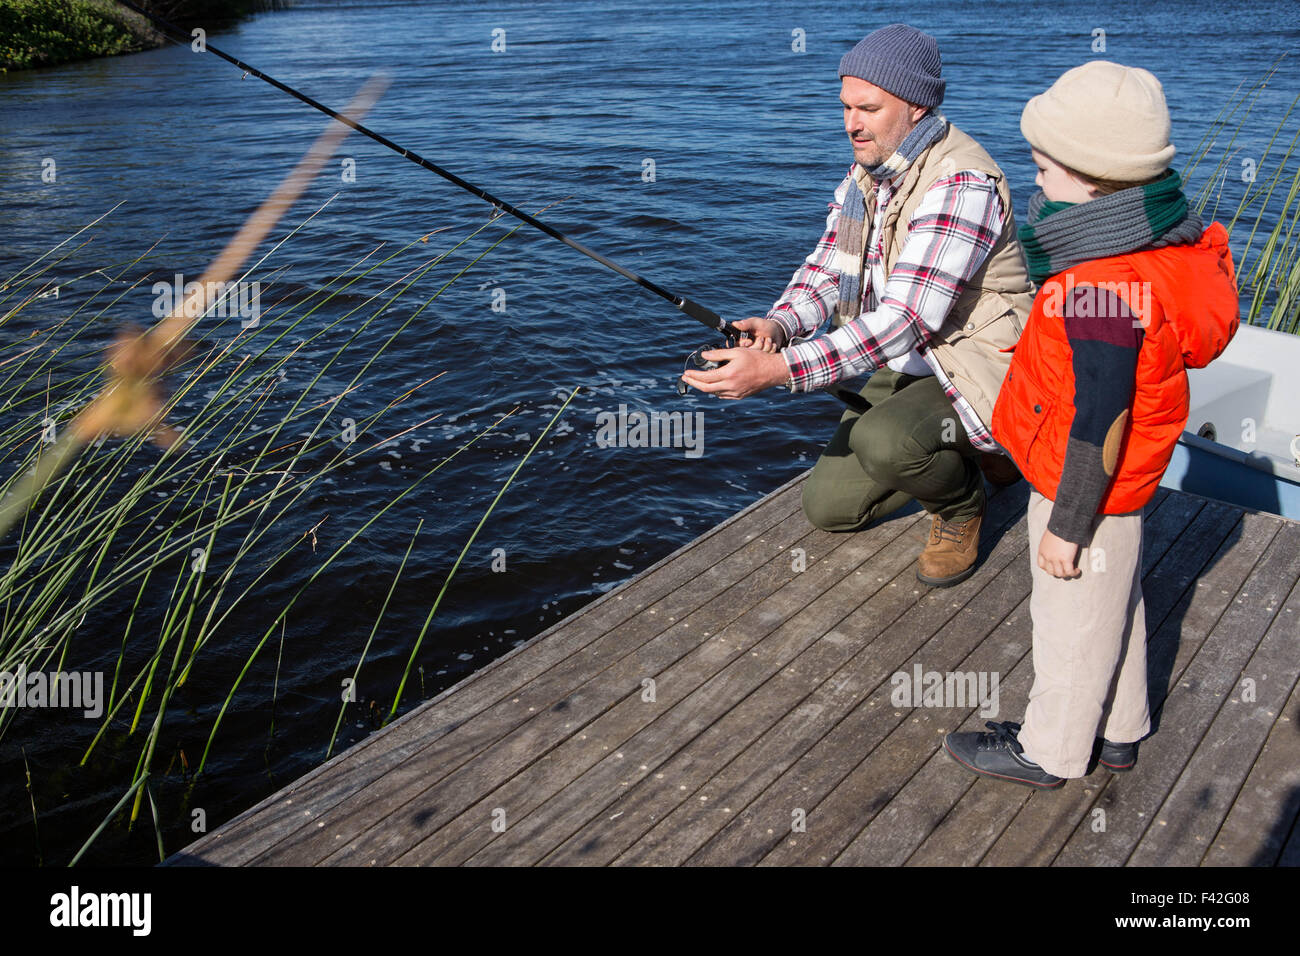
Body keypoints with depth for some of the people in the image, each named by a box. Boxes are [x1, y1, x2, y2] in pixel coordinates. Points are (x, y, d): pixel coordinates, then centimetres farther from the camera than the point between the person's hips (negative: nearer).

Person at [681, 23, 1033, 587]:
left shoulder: (961, 183, -27)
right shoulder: (865, 172, 3)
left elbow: (907, 318, -35)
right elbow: (828, 267, 3)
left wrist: (779, 369, -43)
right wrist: (777, 325, -21)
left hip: (977, 368, -8)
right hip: (907, 366, 8)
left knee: (880, 439, -38)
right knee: (829, 507, 7)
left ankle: (960, 503, -3)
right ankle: (954, 451, 26)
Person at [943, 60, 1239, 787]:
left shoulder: (1103, 289, -32)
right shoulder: (1148, 240, 0)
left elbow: (1099, 419, -28)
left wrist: (1067, 523, -19)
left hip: (1087, 484, -10)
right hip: (1121, 478, 10)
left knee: (1073, 618, 9)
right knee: (1113, 603, 24)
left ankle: (1050, 751, 30)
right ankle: (1120, 729, 44)